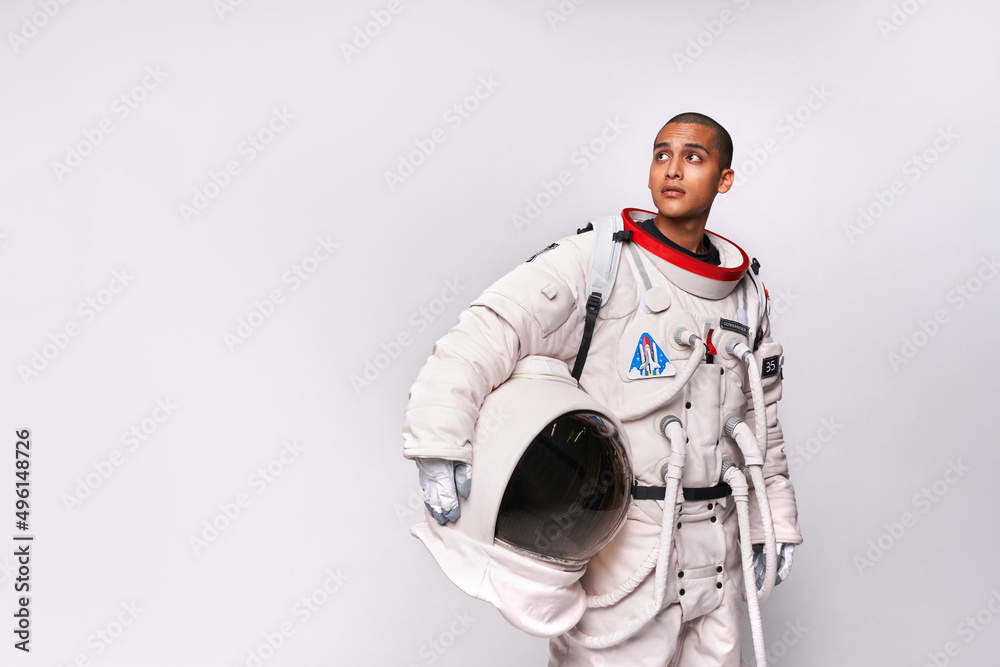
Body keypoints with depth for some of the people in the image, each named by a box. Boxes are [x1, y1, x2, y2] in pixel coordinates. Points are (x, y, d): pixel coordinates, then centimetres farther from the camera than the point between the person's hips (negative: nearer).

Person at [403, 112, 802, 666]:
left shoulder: (746, 293, 10)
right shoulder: (595, 264, -9)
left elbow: (761, 418, 19)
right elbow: (485, 335, -19)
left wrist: (775, 520, 18)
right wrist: (440, 446, -30)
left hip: (714, 549, 6)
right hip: (616, 538, -5)